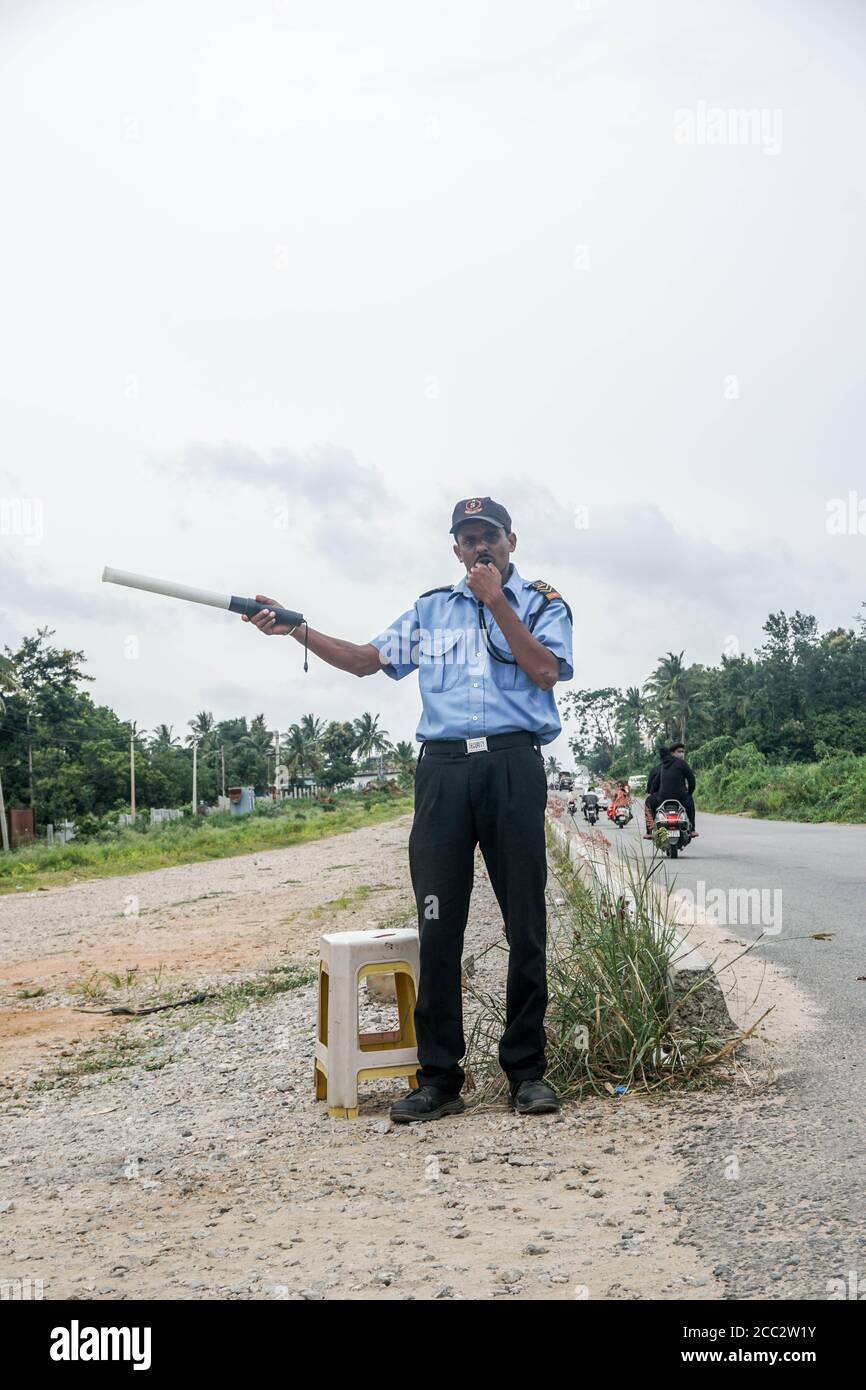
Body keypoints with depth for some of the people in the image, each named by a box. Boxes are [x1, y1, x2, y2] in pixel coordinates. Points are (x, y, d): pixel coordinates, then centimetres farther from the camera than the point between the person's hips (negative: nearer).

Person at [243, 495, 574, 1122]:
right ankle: (439, 1078, 7)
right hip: (443, 769, 2)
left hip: (514, 767, -2)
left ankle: (527, 1070, 12)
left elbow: (545, 671, -5)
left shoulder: (543, 601, 12)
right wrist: (296, 629, 5)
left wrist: (497, 602, -5)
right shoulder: (431, 608, 20)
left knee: (525, 923, 1)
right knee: (438, 927, 0)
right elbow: (366, 659, 17)